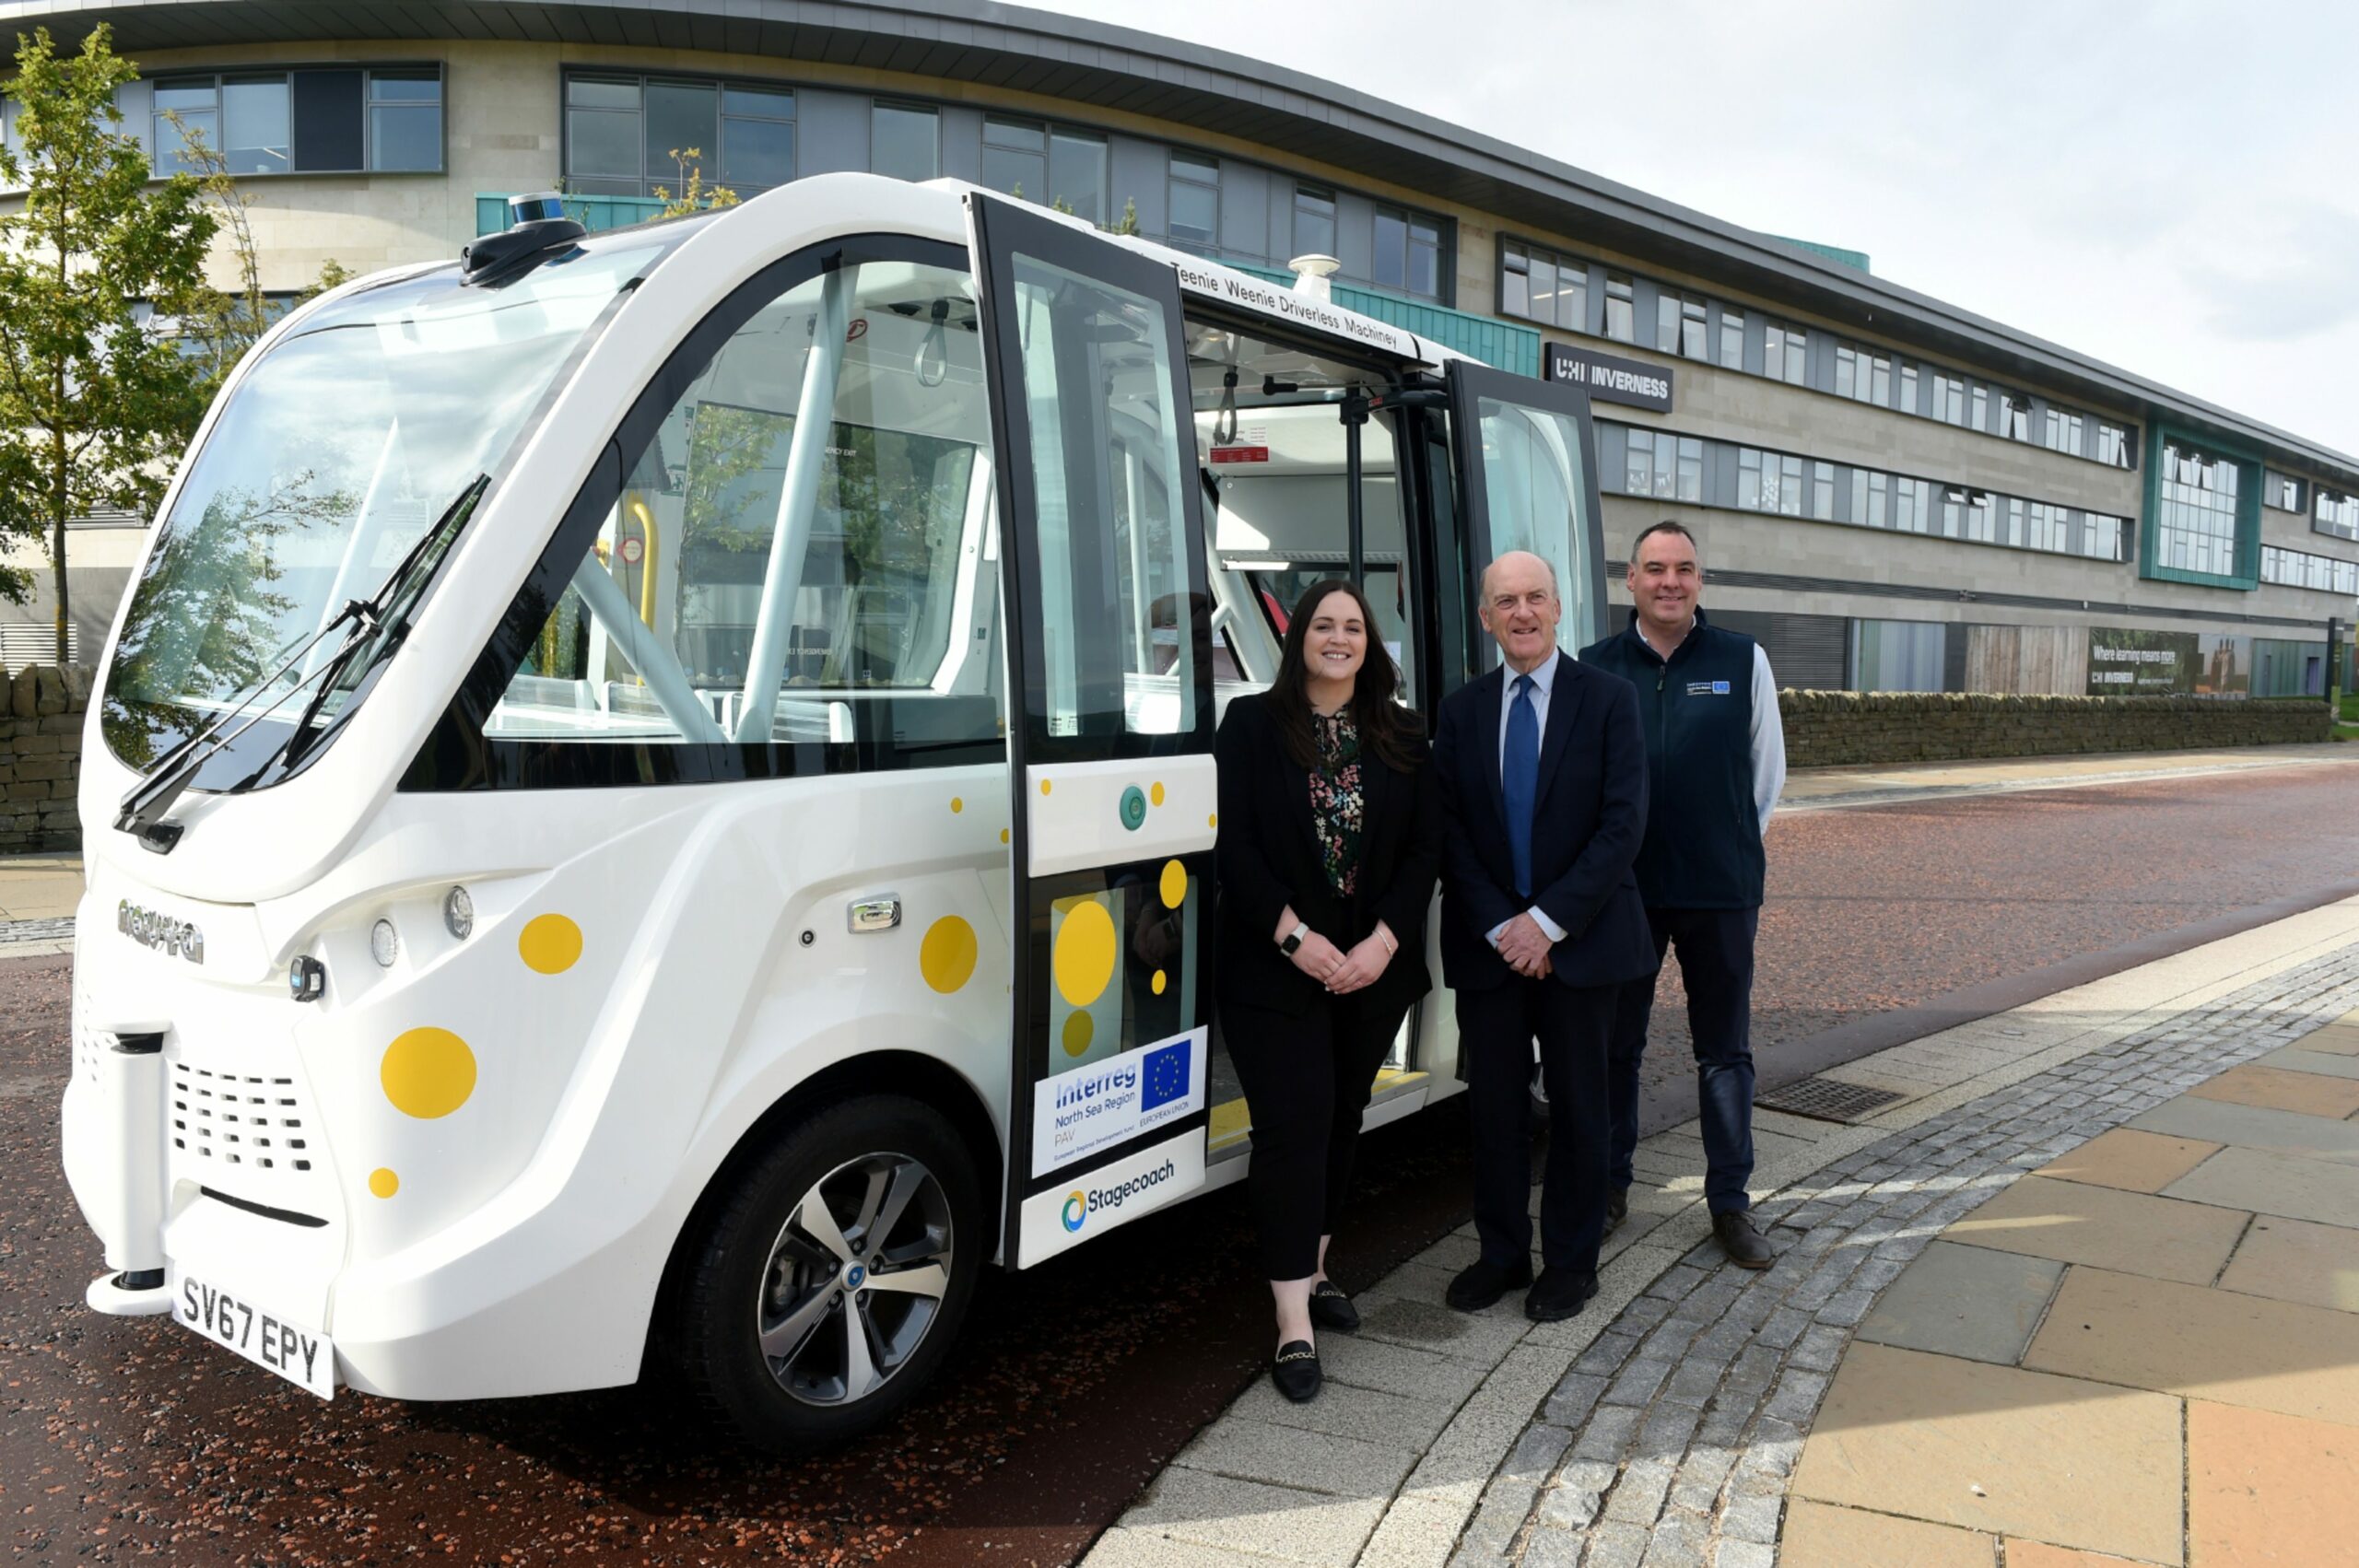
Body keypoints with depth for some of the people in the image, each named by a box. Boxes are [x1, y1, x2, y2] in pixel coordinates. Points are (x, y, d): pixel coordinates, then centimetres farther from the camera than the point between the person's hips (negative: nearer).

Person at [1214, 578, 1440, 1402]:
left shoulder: (1401, 738, 6)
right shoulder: (1251, 724, -2)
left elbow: (1424, 848, 3)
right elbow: (1233, 845, -9)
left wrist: (1383, 943, -10)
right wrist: (1296, 938, -16)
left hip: (1373, 970, 4)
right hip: (1276, 972, -4)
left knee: (1341, 1120, 14)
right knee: (1293, 1128, -5)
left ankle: (1312, 1269, 32)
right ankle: (1294, 1326, -1)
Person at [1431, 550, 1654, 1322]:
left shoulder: (1609, 699, -3)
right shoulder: (1460, 711, 6)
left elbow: (1623, 824, -10)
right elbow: (1451, 833, 2)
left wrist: (1547, 922, -15)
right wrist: (1500, 927, -9)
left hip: (1578, 940, -2)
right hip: (1488, 942, 2)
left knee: (1577, 1105, 9)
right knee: (1493, 1104, 9)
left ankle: (1571, 1259, 24)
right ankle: (1502, 1253, 25)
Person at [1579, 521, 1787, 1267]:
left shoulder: (1742, 660, 0)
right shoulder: (1596, 667, -1)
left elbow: (1767, 770, 8)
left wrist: (1735, 845, 8)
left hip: (1721, 889, 0)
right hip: (1623, 887, 0)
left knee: (1725, 1051, 10)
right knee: (1616, 1044, 12)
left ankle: (1730, 1203, 22)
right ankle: (1610, 1185, 28)